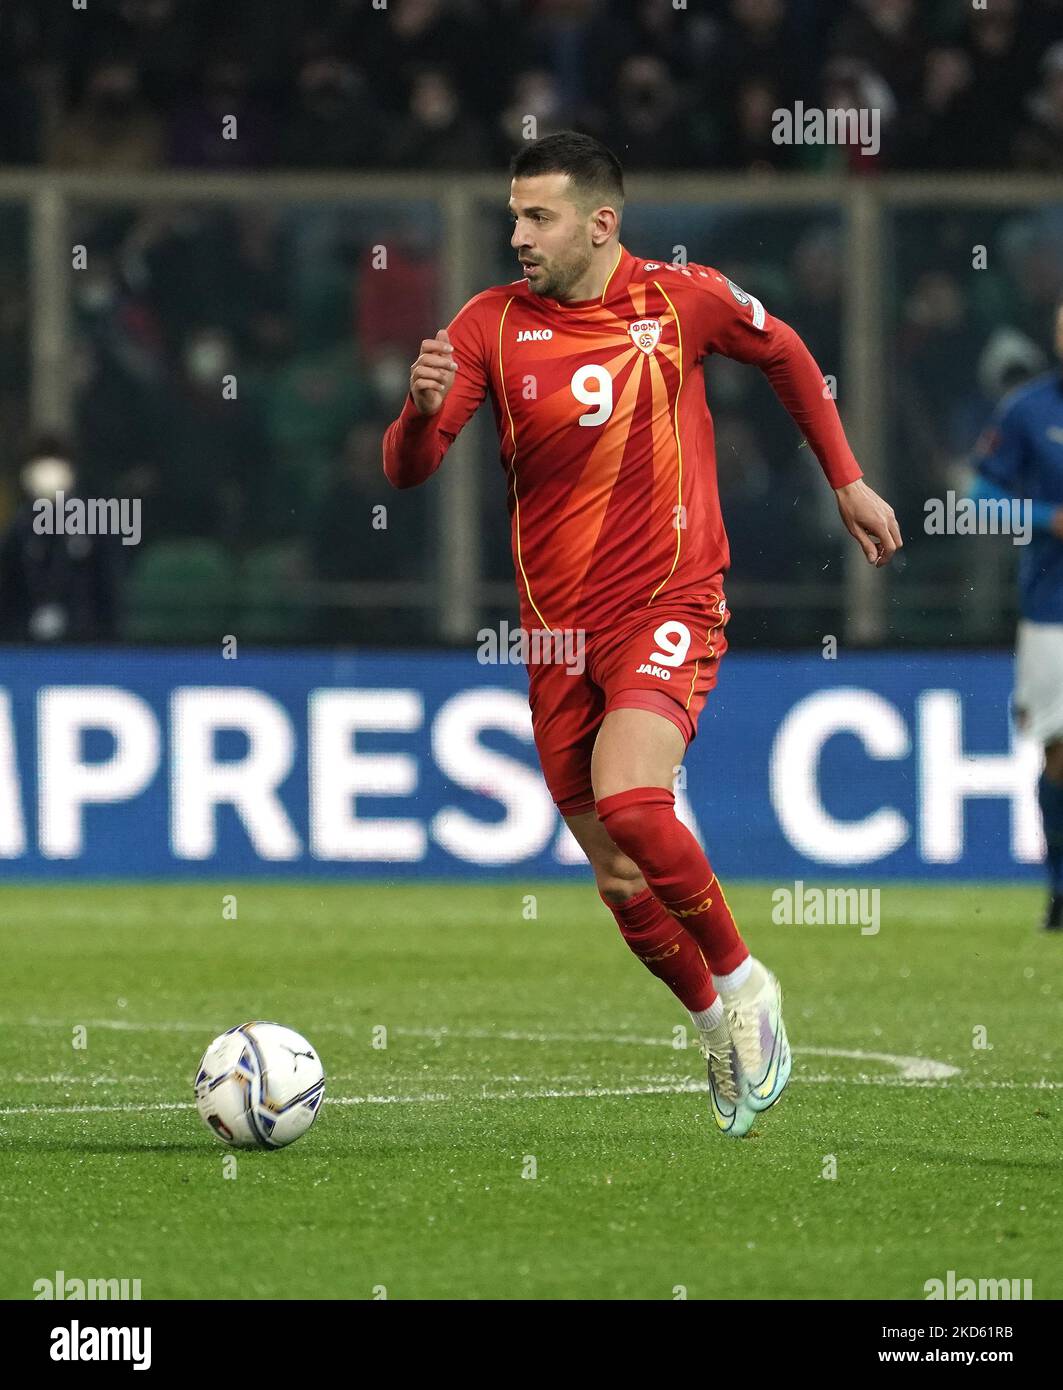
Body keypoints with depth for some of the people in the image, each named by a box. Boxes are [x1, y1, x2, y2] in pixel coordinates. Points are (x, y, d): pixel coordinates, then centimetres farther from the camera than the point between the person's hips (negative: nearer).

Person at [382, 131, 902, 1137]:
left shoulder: (684, 300, -5)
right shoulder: (490, 326, -3)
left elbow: (784, 355, 15)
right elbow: (405, 470, -9)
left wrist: (848, 483, 17)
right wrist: (422, 409, -30)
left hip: (669, 608, -3)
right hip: (558, 628, 3)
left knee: (629, 801, -27)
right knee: (620, 883, 5)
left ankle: (742, 981, -5)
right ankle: (719, 1025, 29)